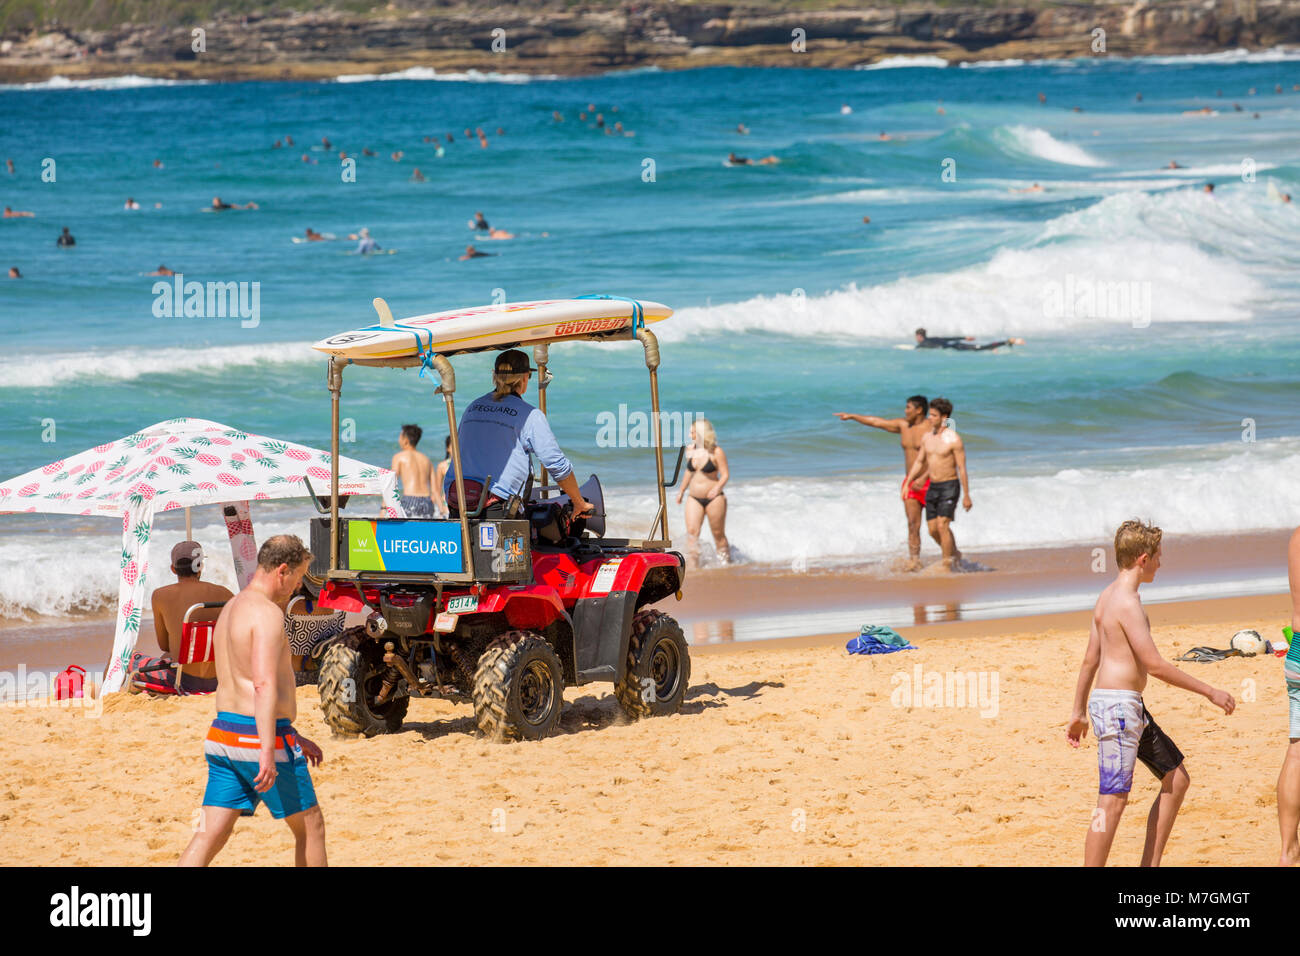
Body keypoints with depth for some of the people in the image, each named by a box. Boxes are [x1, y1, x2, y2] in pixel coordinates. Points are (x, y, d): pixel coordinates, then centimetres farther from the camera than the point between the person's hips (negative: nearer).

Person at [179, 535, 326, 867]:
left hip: (223, 735, 9)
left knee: (209, 836, 1)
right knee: (311, 827, 9)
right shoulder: (268, 612, -14)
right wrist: (268, 752, -30)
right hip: (259, 738, -9)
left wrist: (293, 736, 32)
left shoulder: (230, 609, 18)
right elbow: (265, 686, -25)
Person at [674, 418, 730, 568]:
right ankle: (693, 566, -14)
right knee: (692, 531, -12)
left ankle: (726, 563, 19)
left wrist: (717, 488, -26)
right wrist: (681, 491, 24)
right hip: (694, 499, 4)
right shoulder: (690, 450, 7)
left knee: (718, 534, 5)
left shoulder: (716, 452, -9)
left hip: (714, 498, -4)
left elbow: (725, 475, -8)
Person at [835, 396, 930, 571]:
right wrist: (852, 416, 24)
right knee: (913, 524, -1)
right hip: (911, 483, 6)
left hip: (929, 482, -6)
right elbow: (876, 422, 18)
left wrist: (924, 478, -28)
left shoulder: (931, 430, -12)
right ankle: (914, 560, -2)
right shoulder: (903, 425, 10)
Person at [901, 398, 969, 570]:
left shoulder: (954, 439, -12)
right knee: (933, 530, 6)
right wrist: (907, 483, 10)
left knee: (942, 525, -16)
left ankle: (947, 565, -11)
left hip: (949, 487, -7)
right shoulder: (927, 437, 8)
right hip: (932, 488, 7)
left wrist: (966, 495, -12)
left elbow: (962, 469, -11)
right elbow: (919, 462, 17)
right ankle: (955, 554, 28)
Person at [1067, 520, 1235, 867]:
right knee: (1114, 800, -12)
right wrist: (1210, 692, -13)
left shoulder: (1107, 597, 13)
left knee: (1177, 779, 15)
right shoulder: (1127, 602, -17)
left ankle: (1150, 866, 18)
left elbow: (1090, 659, 19)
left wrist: (1078, 713, 25)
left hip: (1131, 709, 11)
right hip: (1119, 705, -11)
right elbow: (1155, 665, -19)